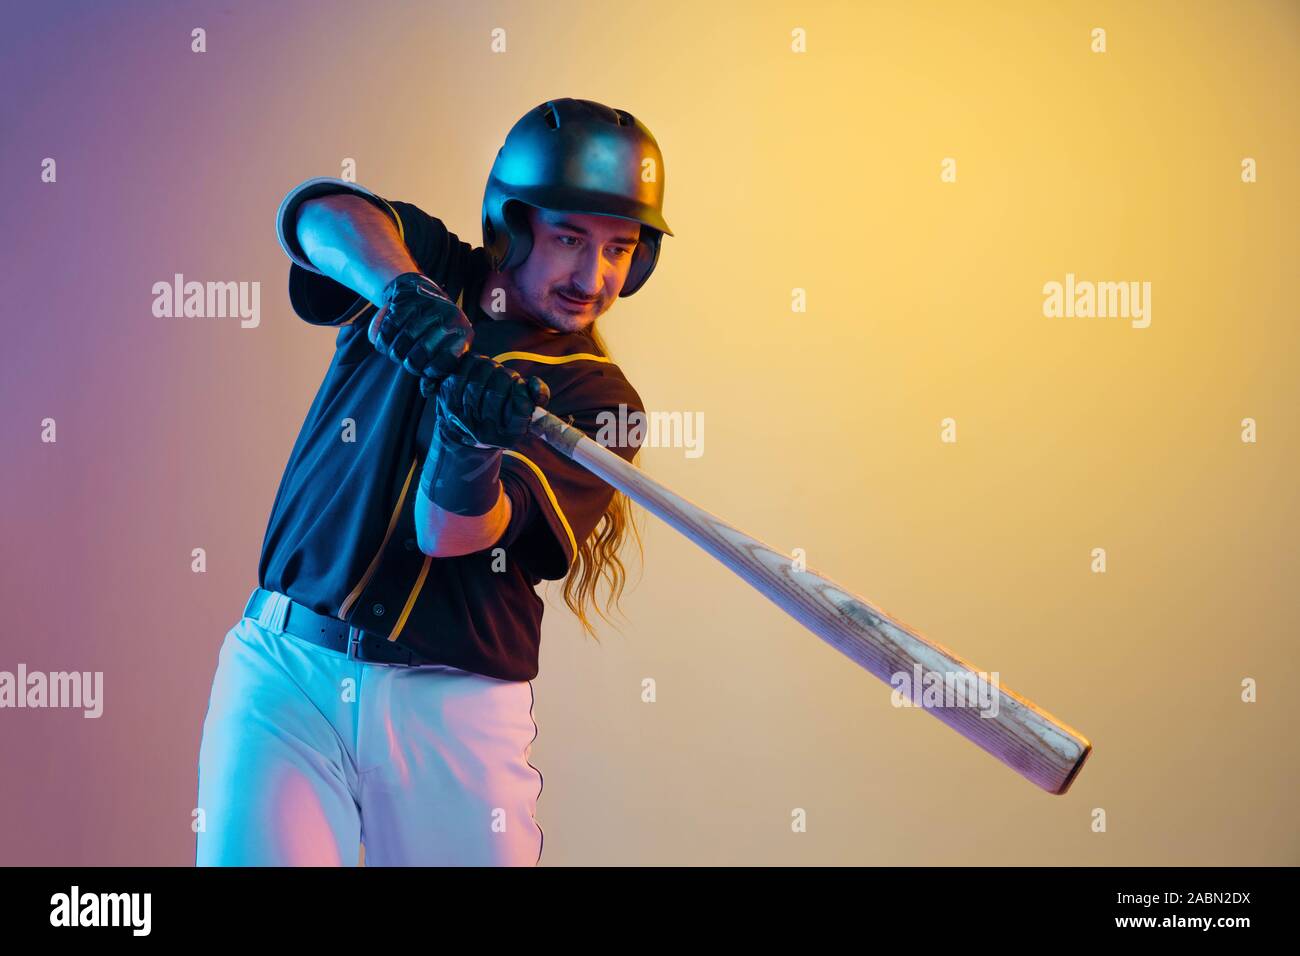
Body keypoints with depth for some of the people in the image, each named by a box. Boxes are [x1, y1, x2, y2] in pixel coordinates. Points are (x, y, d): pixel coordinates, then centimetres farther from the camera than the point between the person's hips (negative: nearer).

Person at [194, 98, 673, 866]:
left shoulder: (597, 399, 0)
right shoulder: (428, 272, 7)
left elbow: (447, 533, -12)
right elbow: (324, 214, -16)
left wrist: (470, 445, -33)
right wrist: (403, 288, -35)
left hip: (453, 709, 0)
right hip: (286, 660, 1)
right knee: (248, 855, -8)